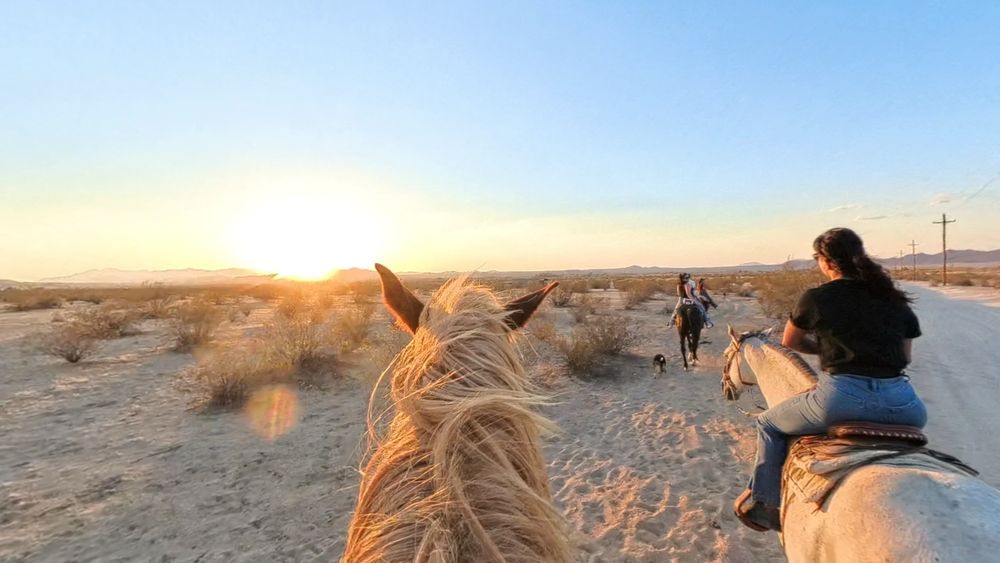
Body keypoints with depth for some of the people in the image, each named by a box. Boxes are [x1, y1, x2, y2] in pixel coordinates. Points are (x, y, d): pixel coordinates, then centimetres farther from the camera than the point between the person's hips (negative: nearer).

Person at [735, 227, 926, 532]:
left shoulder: (815, 298, 0)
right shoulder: (896, 300, 12)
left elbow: (789, 342, 14)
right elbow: (905, 354, 20)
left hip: (840, 397, -4)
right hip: (899, 402, 5)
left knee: (768, 424, 19)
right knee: (919, 416, 42)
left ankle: (764, 504, 23)